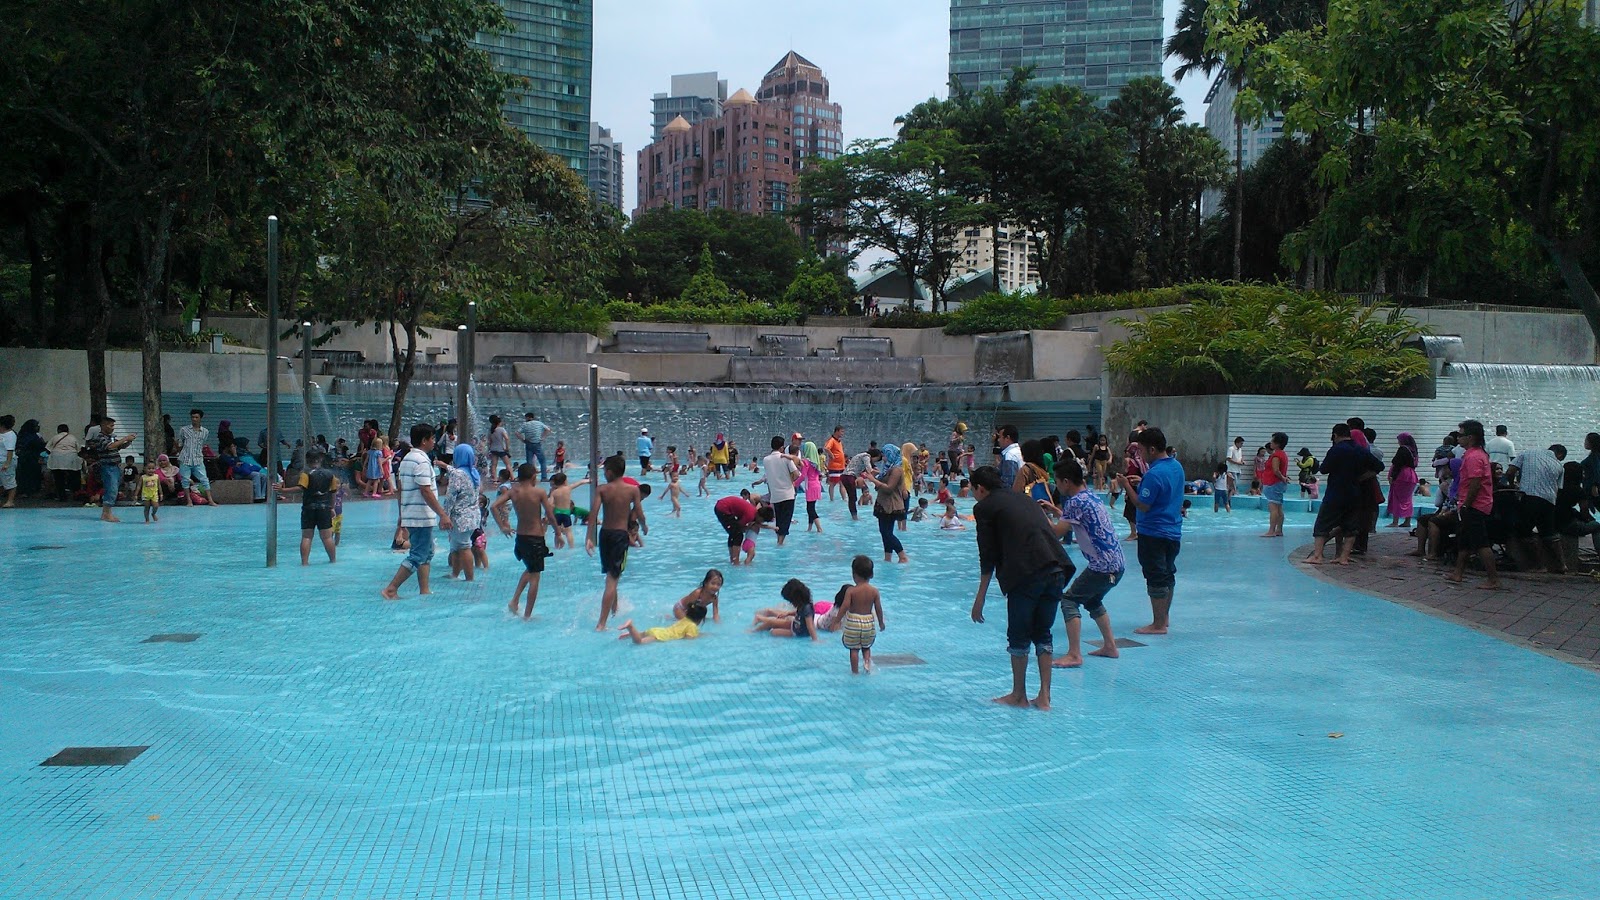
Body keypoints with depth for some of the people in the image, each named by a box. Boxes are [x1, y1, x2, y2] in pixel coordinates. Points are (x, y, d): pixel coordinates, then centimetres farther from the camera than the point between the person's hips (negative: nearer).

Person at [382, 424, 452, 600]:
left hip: (409, 514, 10)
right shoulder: (421, 461, -16)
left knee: (427, 553, 15)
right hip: (421, 517, -10)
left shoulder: (406, 459, 14)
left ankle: (424, 591, 16)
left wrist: (402, 515, 24)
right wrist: (443, 514, -21)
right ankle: (391, 589, -8)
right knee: (418, 556, -7)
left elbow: (400, 489, 18)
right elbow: (426, 492, -22)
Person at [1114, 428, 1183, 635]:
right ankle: (1164, 618, 28)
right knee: (1168, 575, 17)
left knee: (1156, 579, -3)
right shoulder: (1177, 466, 6)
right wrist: (1141, 482, 12)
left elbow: (1143, 505, -20)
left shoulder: (1154, 474, -23)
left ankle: (1158, 625, 2)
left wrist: (1127, 486, -11)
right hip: (1174, 531, 9)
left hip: (1154, 533, -9)